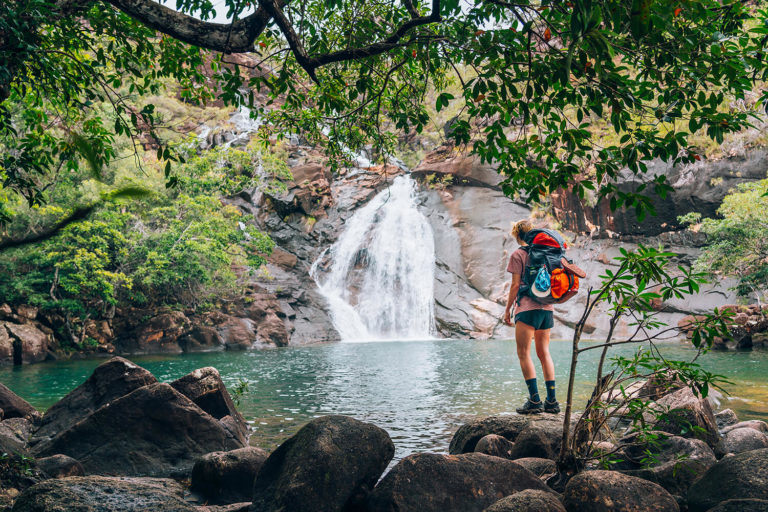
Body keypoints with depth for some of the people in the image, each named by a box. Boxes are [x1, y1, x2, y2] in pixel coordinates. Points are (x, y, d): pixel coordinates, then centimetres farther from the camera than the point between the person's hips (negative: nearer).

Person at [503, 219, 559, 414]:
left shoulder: (518, 255, -4)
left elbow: (515, 285, -7)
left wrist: (507, 310, -1)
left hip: (527, 307, -6)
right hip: (546, 307, 6)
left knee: (524, 353, -2)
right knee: (544, 353, 11)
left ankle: (534, 400, -10)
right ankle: (551, 400, 8)